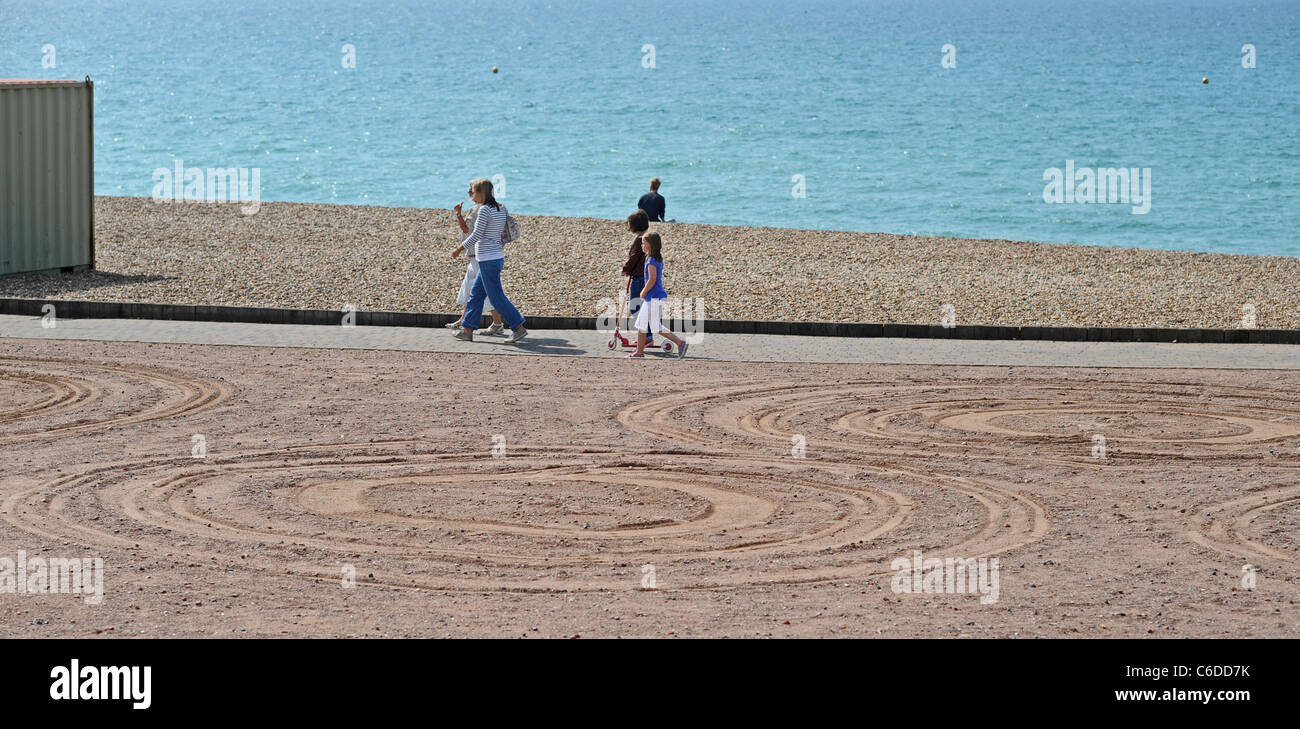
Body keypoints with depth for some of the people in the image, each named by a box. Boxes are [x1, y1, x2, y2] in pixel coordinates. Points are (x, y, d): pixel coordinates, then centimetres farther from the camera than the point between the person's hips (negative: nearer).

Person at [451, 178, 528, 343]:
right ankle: (467, 330, 17)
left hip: (487, 260, -9)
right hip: (497, 257, 9)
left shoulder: (484, 210, -16)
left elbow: (476, 235, -17)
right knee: (476, 294, 14)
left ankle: (519, 328, -3)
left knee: (496, 297, -4)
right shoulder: (501, 209, 9)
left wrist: (458, 250, -9)